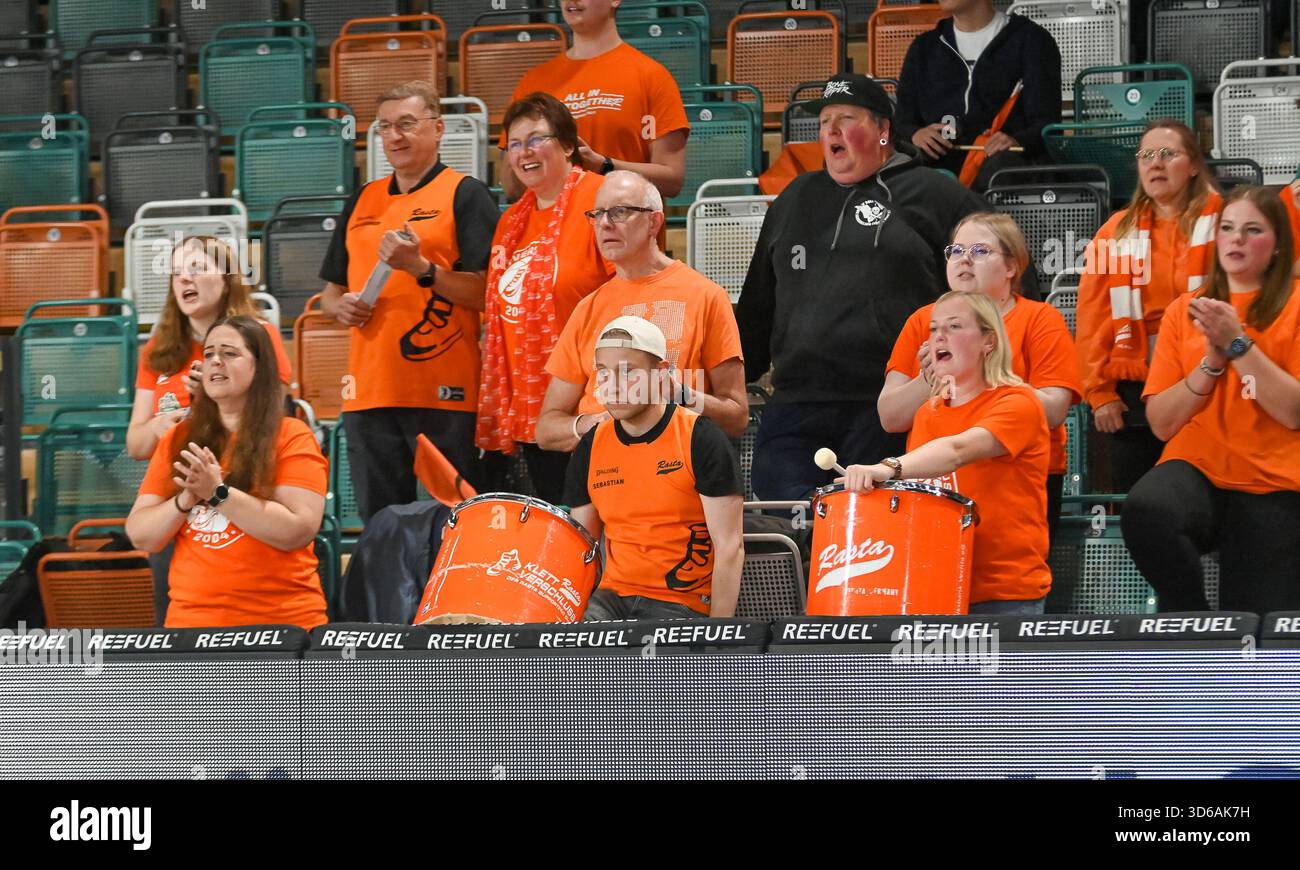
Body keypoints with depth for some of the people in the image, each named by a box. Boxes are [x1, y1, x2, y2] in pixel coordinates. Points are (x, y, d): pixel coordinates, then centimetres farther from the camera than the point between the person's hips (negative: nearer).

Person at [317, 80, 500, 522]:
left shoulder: (465, 195, 1)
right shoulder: (362, 202, 19)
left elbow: (486, 294, -8)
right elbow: (330, 292, 25)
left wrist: (420, 268, -19)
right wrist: (340, 306, 3)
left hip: (444, 393, -6)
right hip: (368, 391, 6)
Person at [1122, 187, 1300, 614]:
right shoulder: (1185, 311, 12)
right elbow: (1161, 423, 5)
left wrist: (1238, 344, -13)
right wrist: (1212, 361, -7)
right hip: (1196, 468, 2)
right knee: (1145, 510, -32)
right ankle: (1190, 620, -11)